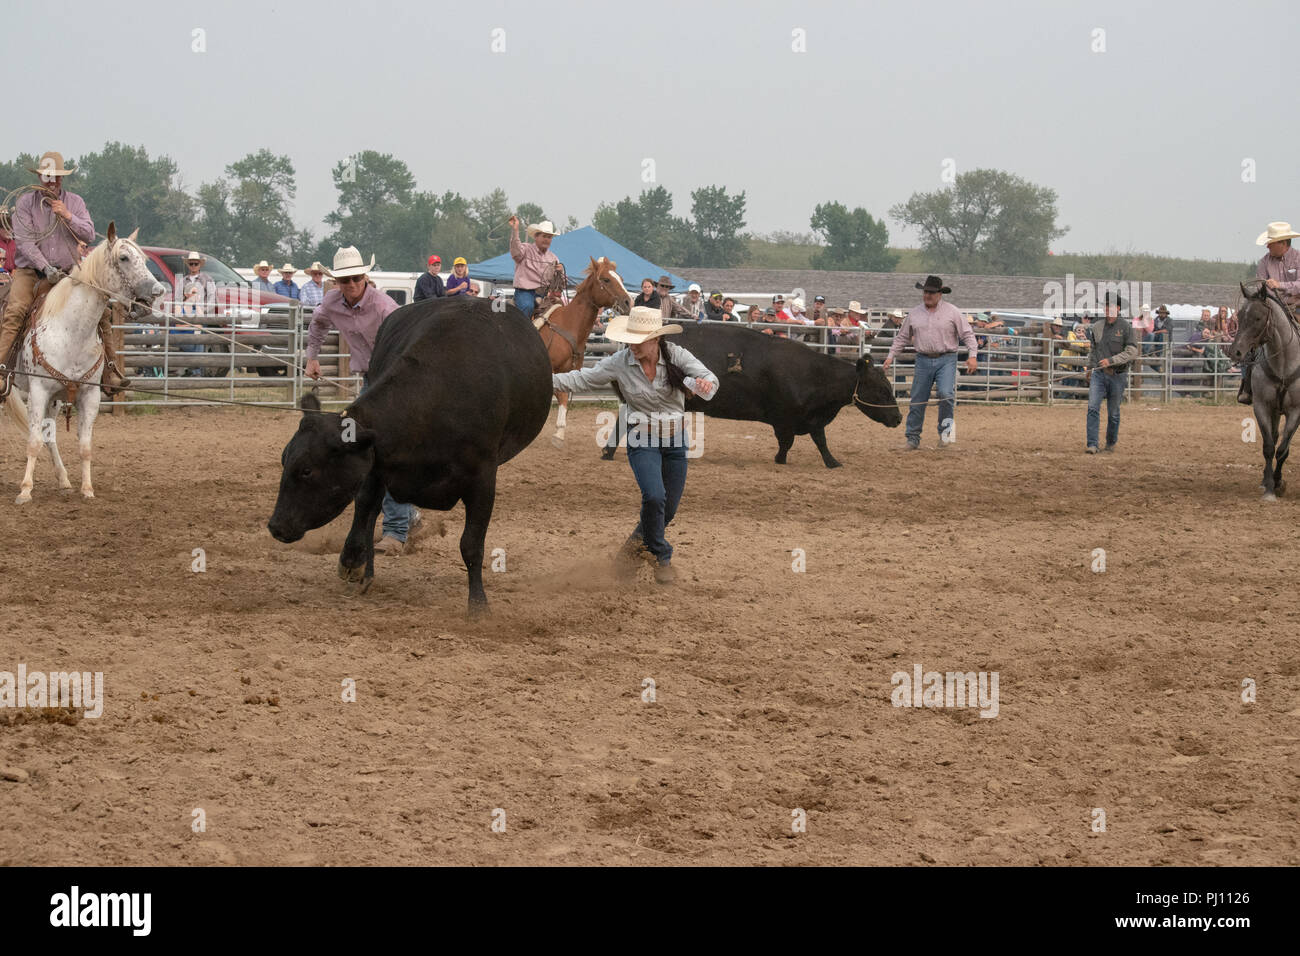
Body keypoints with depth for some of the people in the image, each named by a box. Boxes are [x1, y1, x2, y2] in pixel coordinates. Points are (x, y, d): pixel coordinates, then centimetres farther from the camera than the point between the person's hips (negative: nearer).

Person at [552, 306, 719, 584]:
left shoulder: (676, 356, -13)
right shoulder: (620, 362, -12)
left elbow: (706, 376, -23)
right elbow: (583, 379, -10)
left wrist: (706, 383, -48)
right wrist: (548, 379, -23)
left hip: (675, 439, 2)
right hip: (641, 440, -2)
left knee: (668, 509, 9)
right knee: (654, 496, -23)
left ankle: (639, 538, 43)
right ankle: (661, 557, 0)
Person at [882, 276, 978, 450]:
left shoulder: (952, 311, 0)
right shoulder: (914, 314, 8)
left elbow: (967, 334, 1)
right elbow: (902, 338, 17)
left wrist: (972, 355, -10)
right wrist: (890, 356, 11)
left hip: (946, 359, -3)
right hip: (923, 360, 3)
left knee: (946, 393, -22)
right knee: (917, 401, 3)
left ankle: (946, 430, -4)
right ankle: (913, 439, 14)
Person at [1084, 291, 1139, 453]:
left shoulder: (1126, 327, -4)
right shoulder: (1096, 327, 9)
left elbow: (1132, 352, -11)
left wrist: (1111, 360, -19)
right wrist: (1089, 370, 22)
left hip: (1117, 375, -2)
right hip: (1098, 374, 3)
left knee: (1113, 413, 7)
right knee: (1093, 408, -13)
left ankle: (1111, 443, 26)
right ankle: (1092, 445, -14)